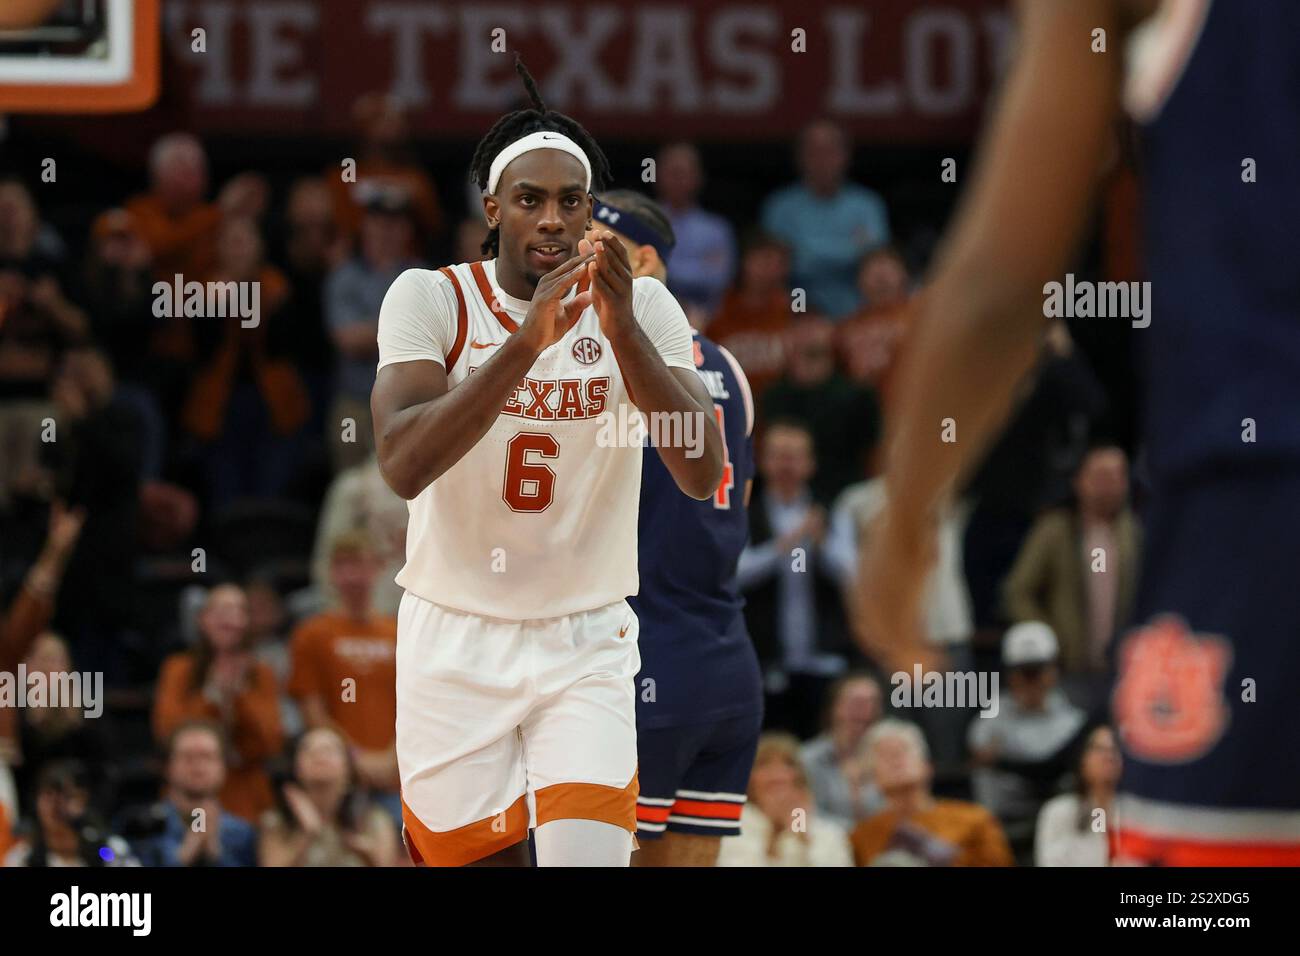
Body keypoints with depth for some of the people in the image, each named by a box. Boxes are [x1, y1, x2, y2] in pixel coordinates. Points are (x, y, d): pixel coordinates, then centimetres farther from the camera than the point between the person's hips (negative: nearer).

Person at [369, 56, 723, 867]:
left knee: (590, 858, -16)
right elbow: (404, 465, -23)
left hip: (586, 646, 0)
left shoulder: (641, 307, -3)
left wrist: (621, 327, -27)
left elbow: (703, 474, -16)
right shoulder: (431, 298, -6)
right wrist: (527, 341, -32)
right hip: (455, 640, 0)